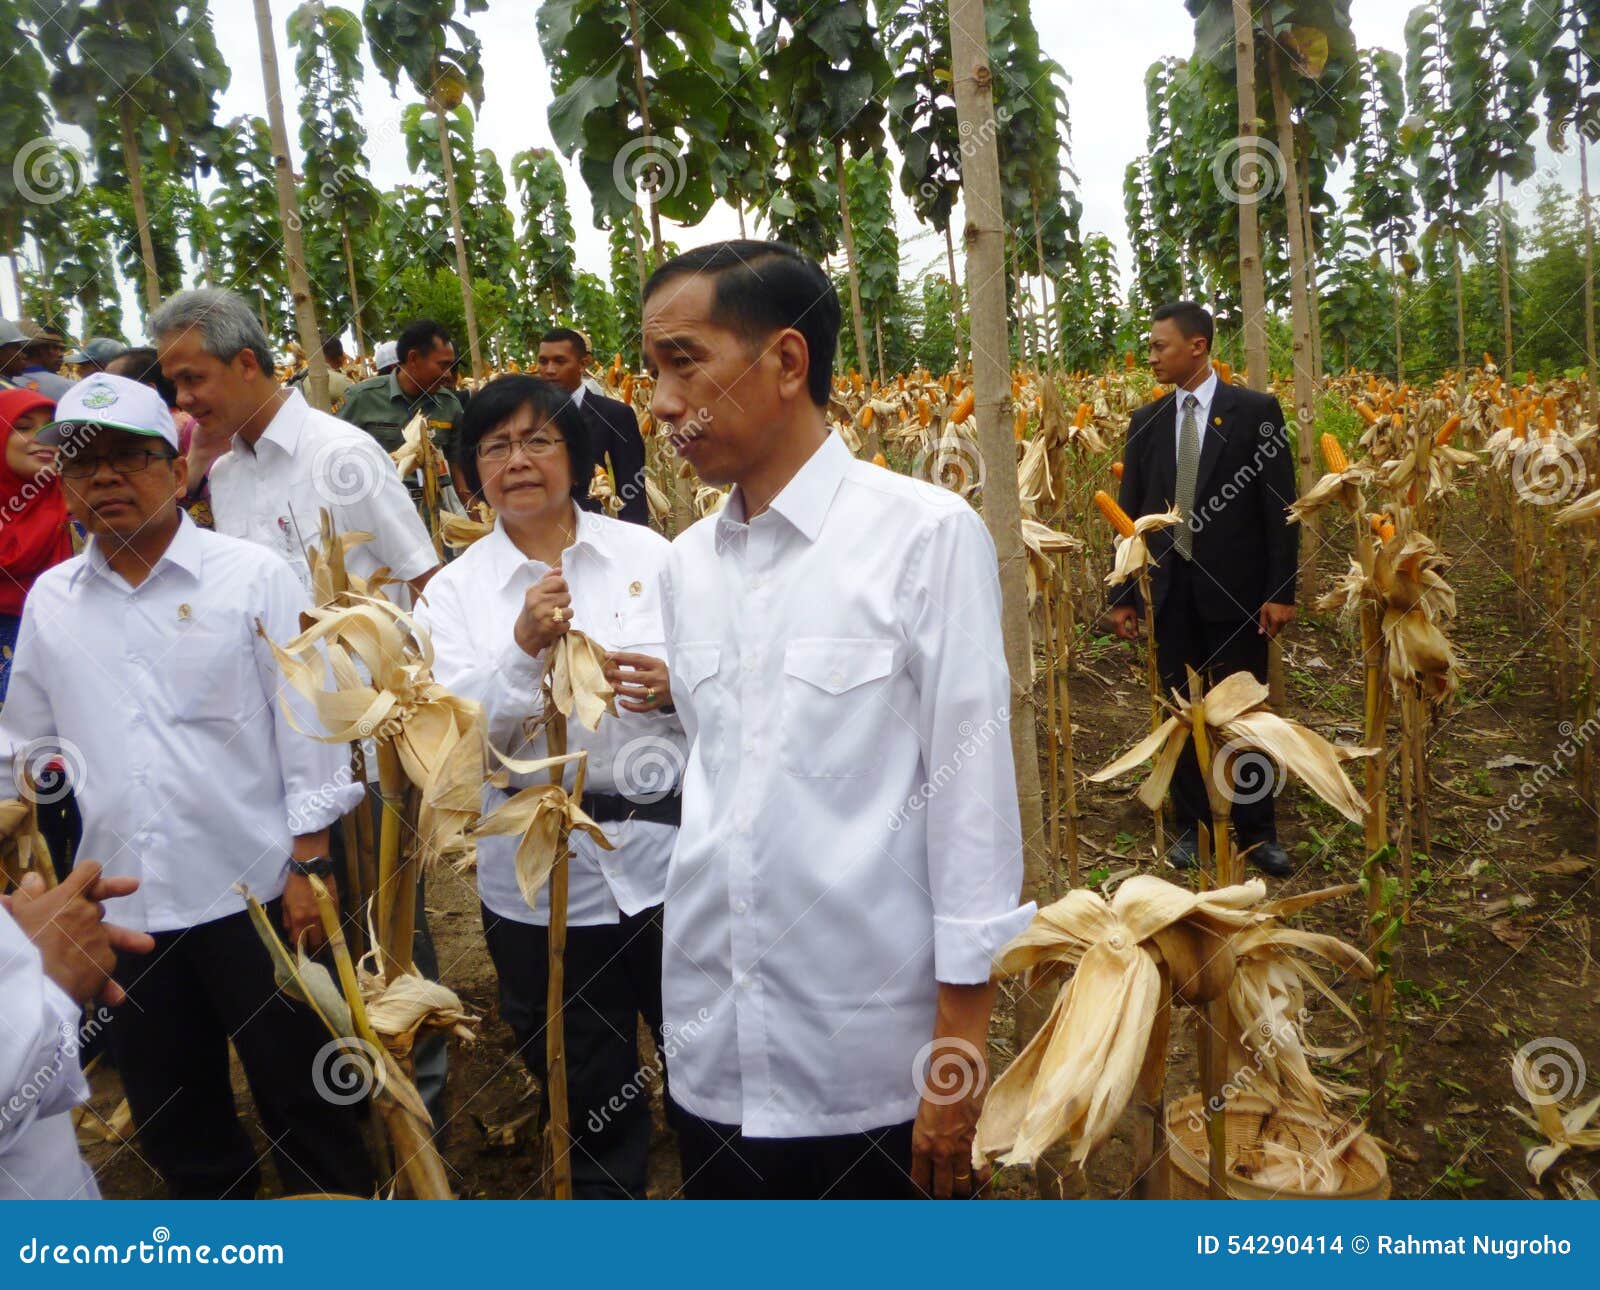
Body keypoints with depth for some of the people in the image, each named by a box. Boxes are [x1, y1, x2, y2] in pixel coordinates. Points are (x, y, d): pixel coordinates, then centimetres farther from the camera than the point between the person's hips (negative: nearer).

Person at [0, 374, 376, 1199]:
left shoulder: (253, 577, -5)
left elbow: (307, 727, -6)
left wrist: (309, 864, -8)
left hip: (255, 891, -4)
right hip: (124, 904, 4)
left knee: (302, 1099, 9)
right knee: (171, 1116, 18)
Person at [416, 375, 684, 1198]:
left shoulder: (648, 554, 0)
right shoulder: (453, 592, 0)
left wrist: (675, 689, -18)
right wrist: (524, 646, -24)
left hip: (668, 854, 0)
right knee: (591, 1105, 19)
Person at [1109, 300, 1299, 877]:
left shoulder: (1255, 410, -3)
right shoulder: (1146, 421, 7)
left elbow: (1280, 508, -5)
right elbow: (1130, 512, 9)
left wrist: (1281, 592, -9)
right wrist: (1123, 594, 5)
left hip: (1233, 590, -3)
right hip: (1168, 591, 3)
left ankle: (1256, 830, 20)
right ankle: (1191, 823, 24)